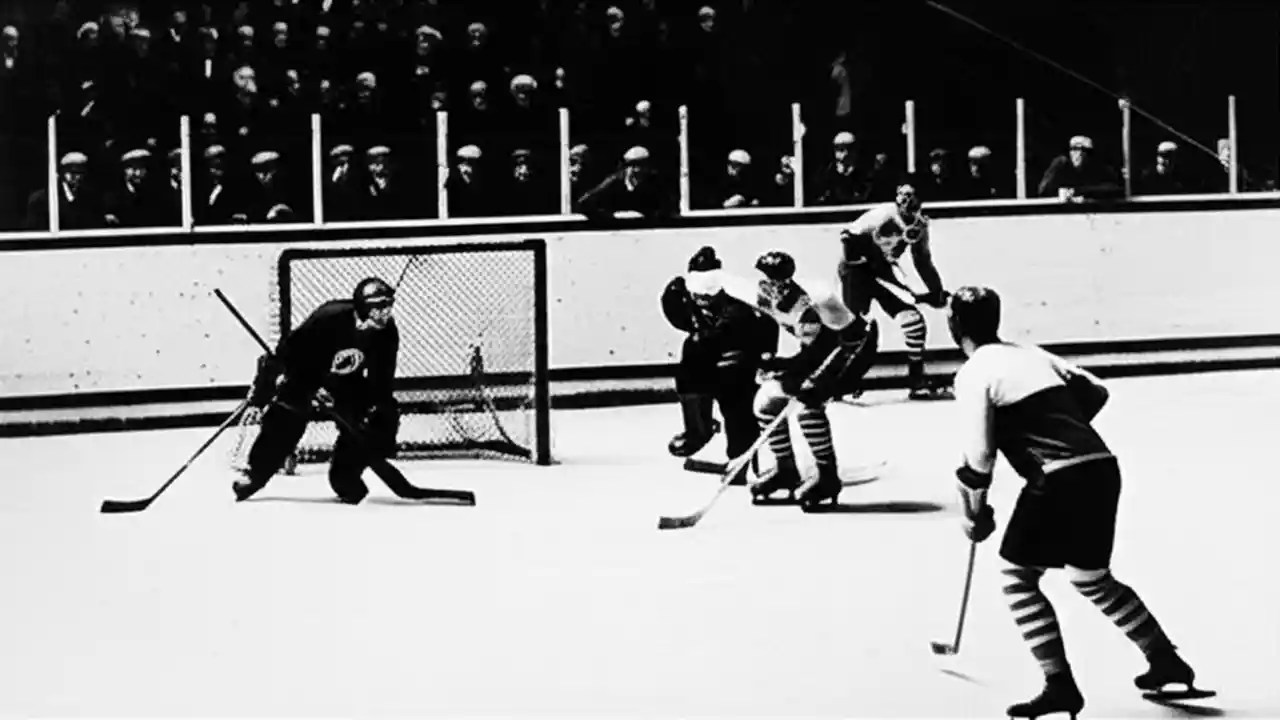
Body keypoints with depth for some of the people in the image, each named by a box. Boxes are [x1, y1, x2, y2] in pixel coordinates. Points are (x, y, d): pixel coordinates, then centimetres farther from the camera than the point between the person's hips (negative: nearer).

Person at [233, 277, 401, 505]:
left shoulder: (387, 332, -18)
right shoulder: (329, 318, -33)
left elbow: (382, 379, -10)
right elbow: (291, 350, -25)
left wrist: (377, 405, -22)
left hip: (348, 384, 4)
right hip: (306, 374, -4)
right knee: (284, 421, -16)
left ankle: (345, 477, 3)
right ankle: (254, 473, 2)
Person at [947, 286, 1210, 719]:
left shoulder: (974, 374, -1)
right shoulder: (1033, 355, 21)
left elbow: (979, 454, -7)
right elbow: (1096, 392, 24)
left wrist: (975, 512, 7)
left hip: (1058, 479, -8)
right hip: (1103, 468, 8)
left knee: (1018, 577, 5)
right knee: (1092, 578, 25)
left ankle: (1059, 684, -4)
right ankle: (1167, 662, 28)